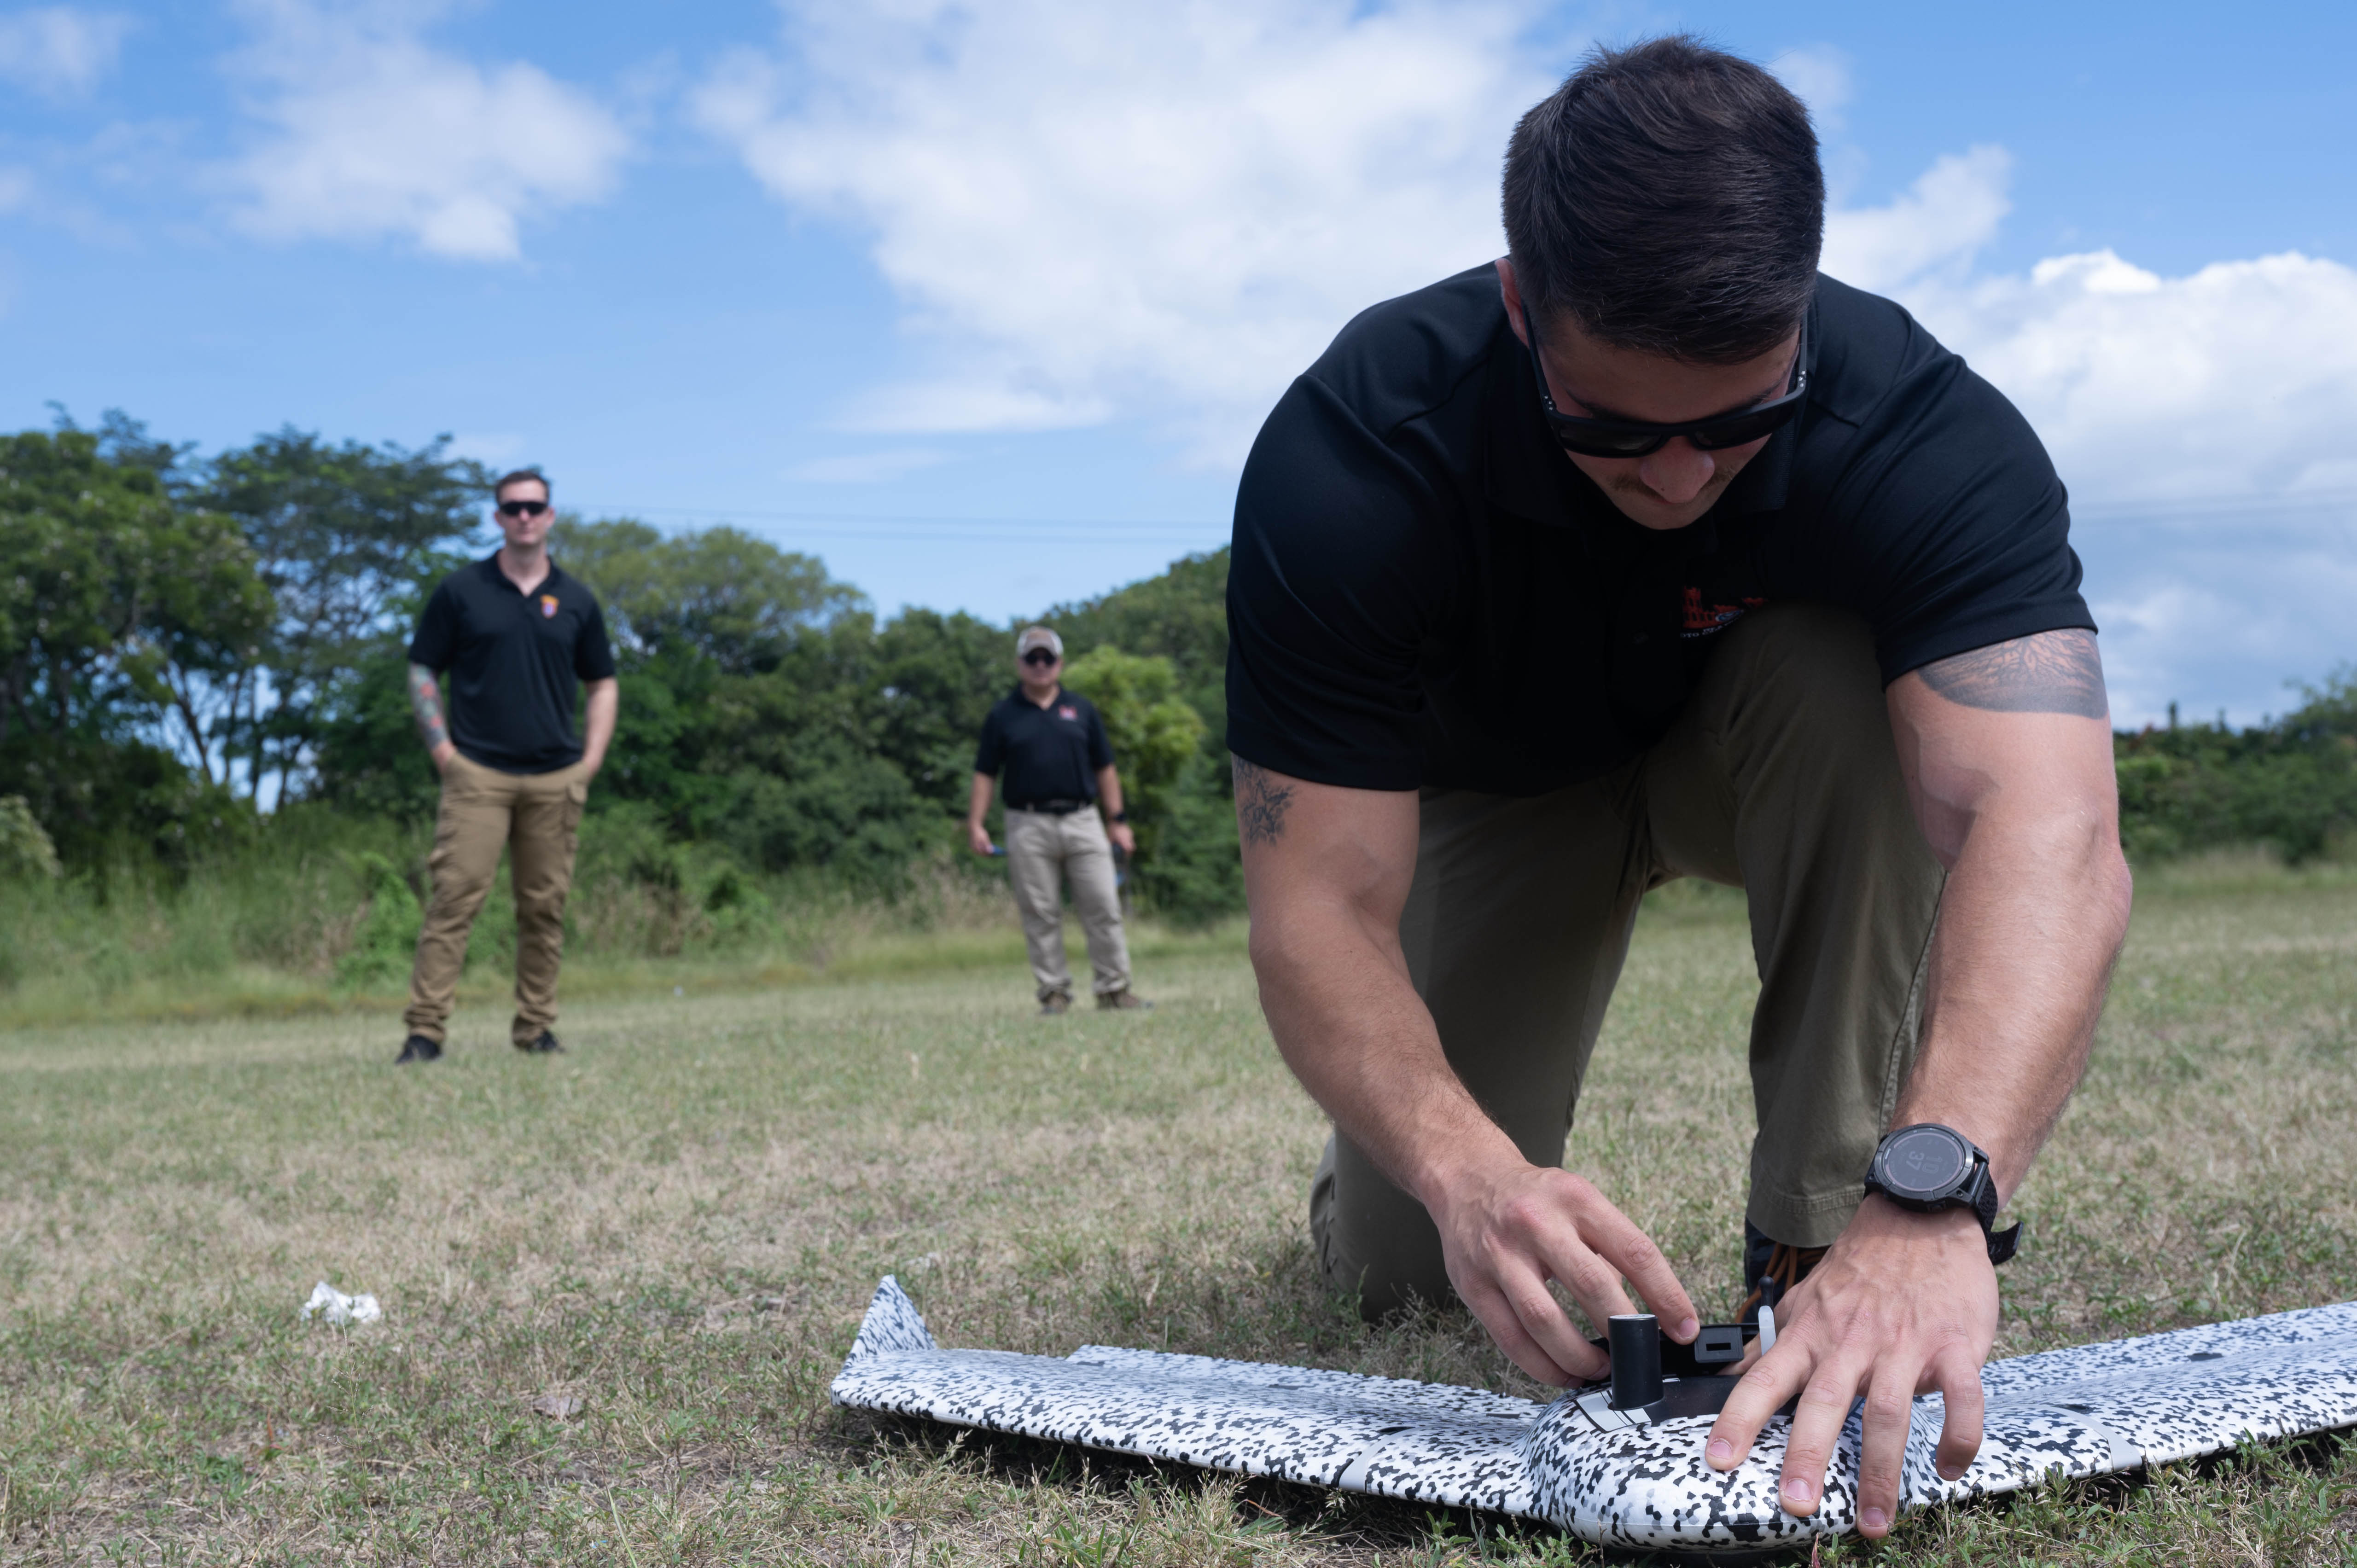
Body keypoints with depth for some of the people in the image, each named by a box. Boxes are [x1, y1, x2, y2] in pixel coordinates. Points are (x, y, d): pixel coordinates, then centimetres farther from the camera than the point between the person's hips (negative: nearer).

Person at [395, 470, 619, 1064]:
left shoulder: (576, 601, 10)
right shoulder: (461, 591, 4)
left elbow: (603, 684, 17)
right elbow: (422, 671, 8)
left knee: (545, 907, 6)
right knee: (455, 897, -10)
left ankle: (536, 1029, 15)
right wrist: (442, 748, -2)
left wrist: (592, 759, 6)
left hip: (555, 778, 3)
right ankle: (425, 1031, -10)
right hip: (477, 772, -2)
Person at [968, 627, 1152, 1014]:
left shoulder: (1082, 709, 13)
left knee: (1104, 908, -2)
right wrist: (975, 824, -3)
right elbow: (985, 773, 7)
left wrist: (1117, 820, 9)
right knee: (1041, 915, 1)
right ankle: (1054, 992, 8)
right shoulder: (1003, 716, 8)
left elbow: (1104, 768, 14)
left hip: (1083, 822, 1)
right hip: (1029, 828, -1)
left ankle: (1114, 989, 5)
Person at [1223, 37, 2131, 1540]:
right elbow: (1320, 904, -36)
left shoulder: (1927, 432, -36)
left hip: (1765, 756, 0)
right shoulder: (1346, 457, -35)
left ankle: (1826, 1244, -19)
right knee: (1400, 1265, -10)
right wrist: (1463, 1168, -54)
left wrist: (1932, 1199, -66)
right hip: (1495, 785, 0)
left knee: (1854, 689, -35)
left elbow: (2056, 840, -50)